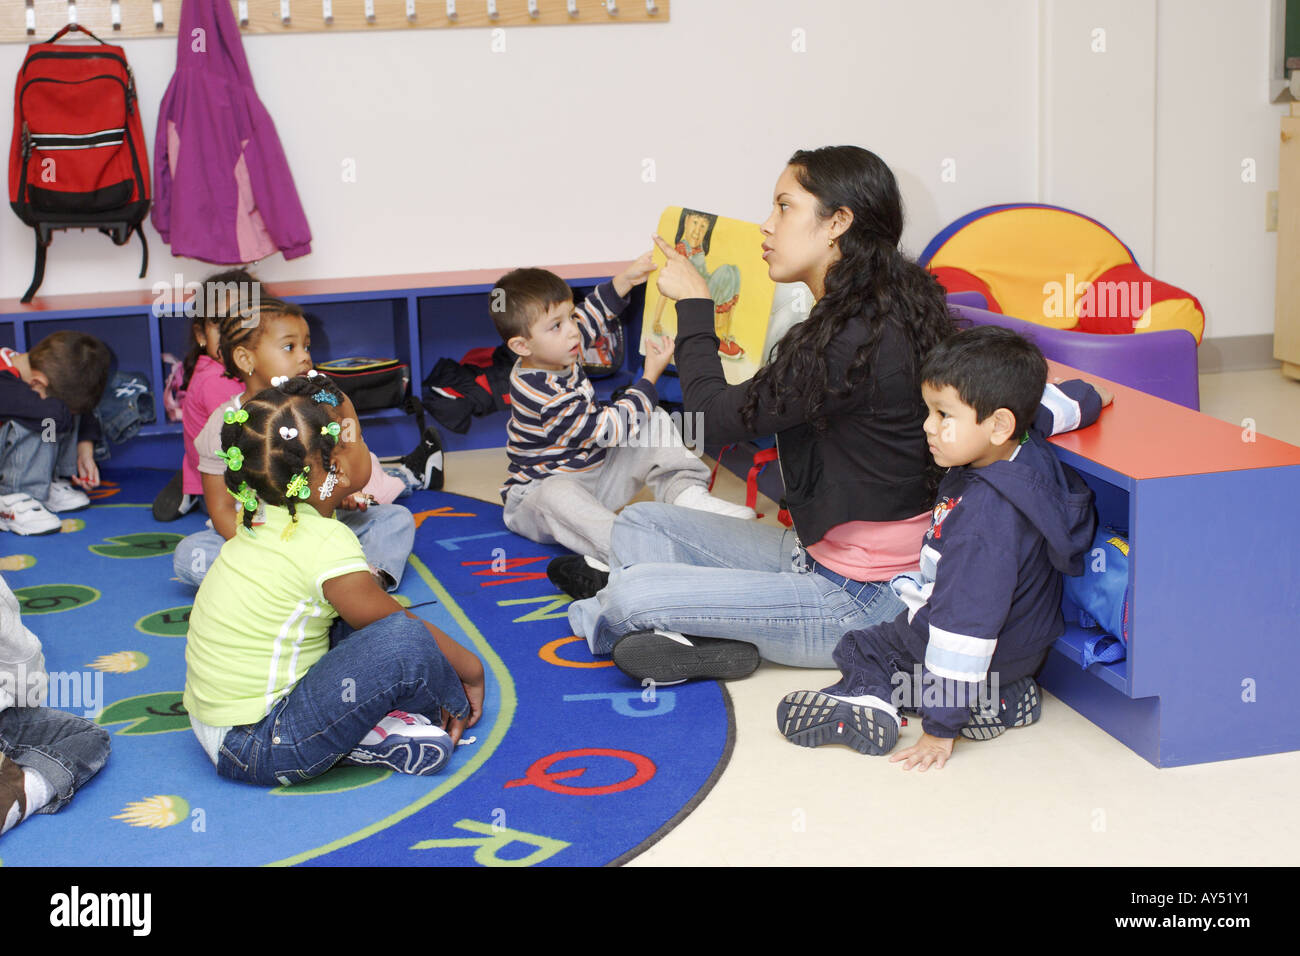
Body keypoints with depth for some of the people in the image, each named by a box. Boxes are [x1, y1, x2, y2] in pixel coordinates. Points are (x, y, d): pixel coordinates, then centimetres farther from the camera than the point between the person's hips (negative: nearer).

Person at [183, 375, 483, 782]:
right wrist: (471, 668, 7)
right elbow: (403, 631, -9)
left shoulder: (262, 520, 5)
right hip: (256, 752, -10)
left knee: (353, 614, 16)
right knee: (403, 641, -21)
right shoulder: (327, 546, -21)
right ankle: (456, 710, 9)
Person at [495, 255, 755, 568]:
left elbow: (594, 314, 20)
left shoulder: (557, 354, -2)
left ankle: (687, 494, -14)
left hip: (596, 476, 9)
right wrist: (651, 376, -17)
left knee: (655, 422, 2)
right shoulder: (543, 395, -30)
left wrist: (624, 280, 4)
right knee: (558, 496, -45)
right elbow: (609, 428, -26)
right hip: (543, 490, -9)